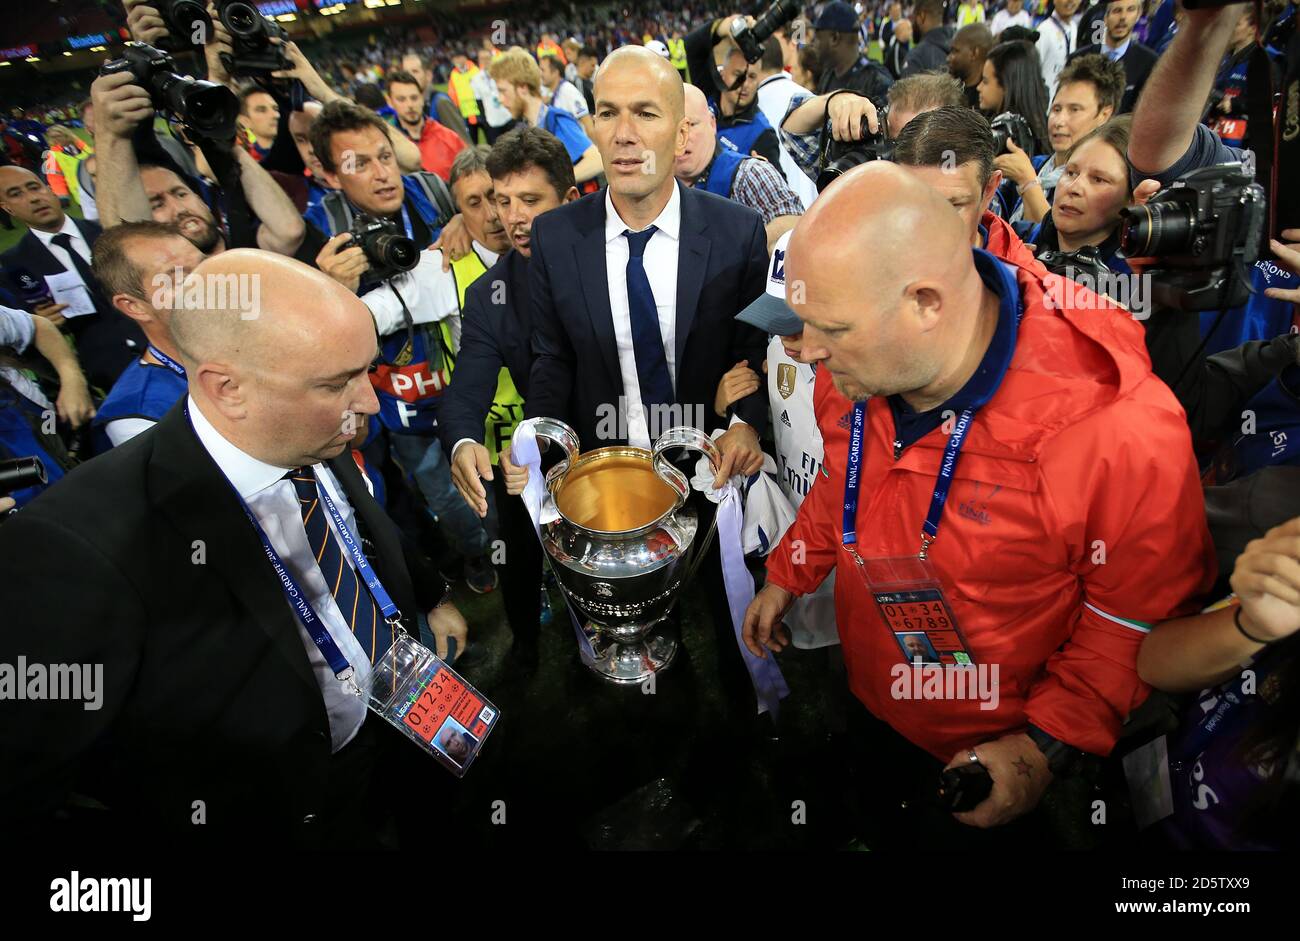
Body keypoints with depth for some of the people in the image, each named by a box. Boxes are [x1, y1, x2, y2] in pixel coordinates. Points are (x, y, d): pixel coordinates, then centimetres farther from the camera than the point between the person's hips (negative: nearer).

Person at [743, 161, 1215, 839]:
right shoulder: (864, 366, -15)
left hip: (997, 752, -4)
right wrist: (788, 576, 10)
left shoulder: (1121, 433, -34)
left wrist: (1046, 750, -21)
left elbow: (1141, 618, -20)